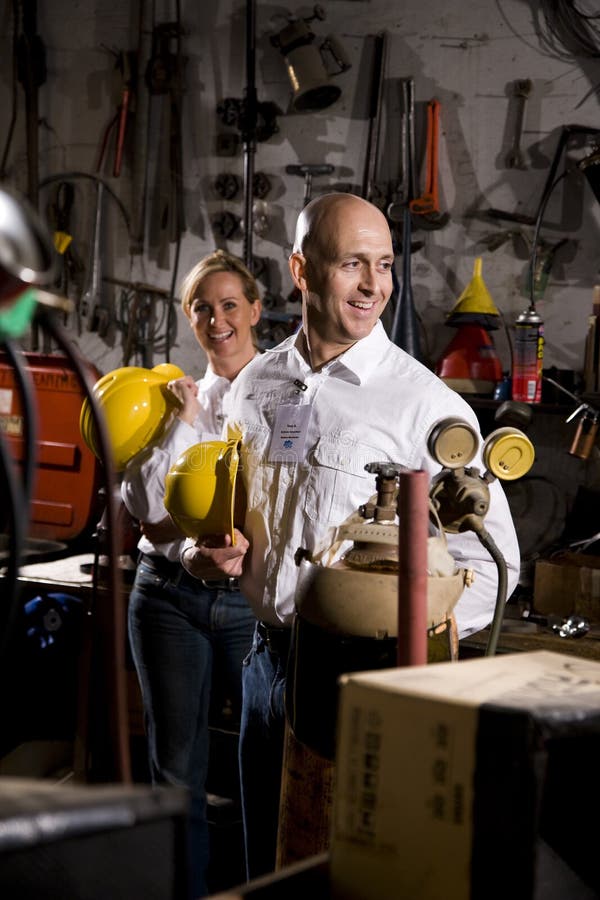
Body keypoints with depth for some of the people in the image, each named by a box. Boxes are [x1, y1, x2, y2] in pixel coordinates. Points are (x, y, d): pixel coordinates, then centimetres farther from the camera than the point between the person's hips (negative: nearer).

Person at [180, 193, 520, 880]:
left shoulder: (425, 403, -11)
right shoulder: (256, 386, 6)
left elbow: (490, 558, -11)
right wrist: (203, 553, 0)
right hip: (269, 659, 5)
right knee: (267, 869, 18)